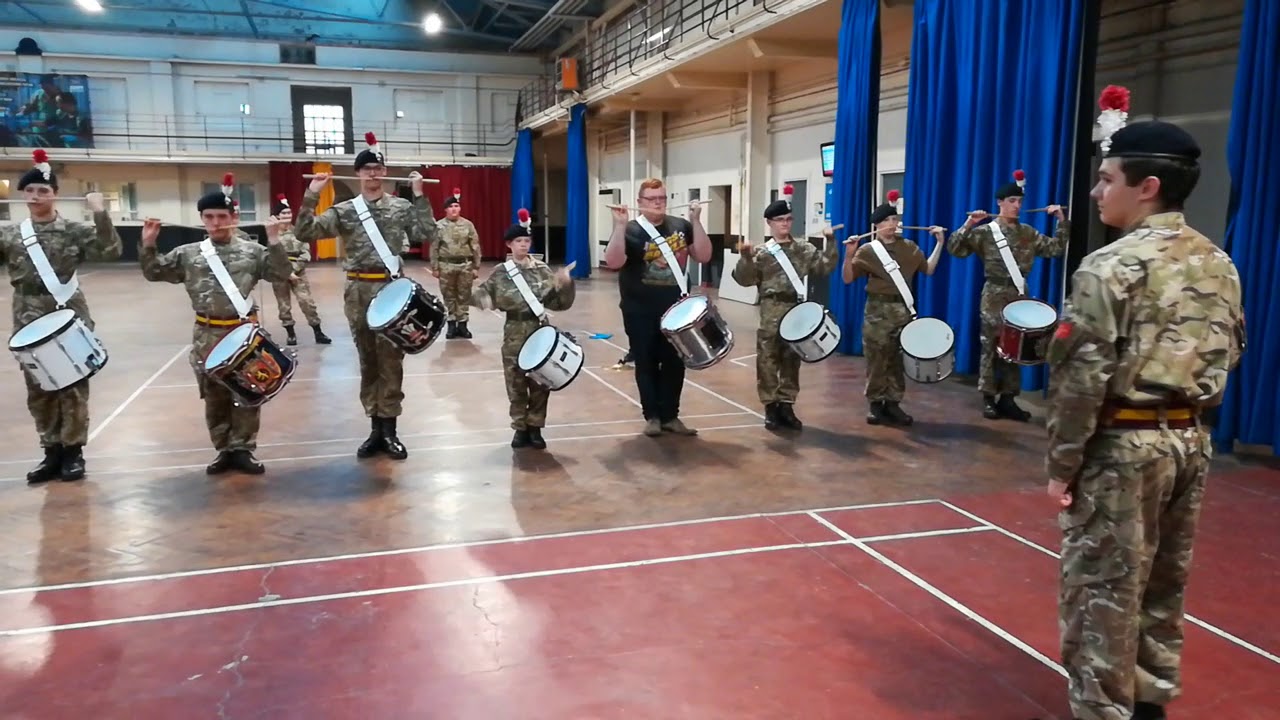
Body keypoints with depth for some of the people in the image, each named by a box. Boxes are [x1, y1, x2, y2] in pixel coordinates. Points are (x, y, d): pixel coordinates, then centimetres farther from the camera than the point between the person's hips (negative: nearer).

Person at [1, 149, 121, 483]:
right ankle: (52, 450, 20)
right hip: (29, 323, 3)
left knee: (72, 387, 2)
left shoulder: (75, 231, -3)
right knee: (38, 390, 9)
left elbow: (111, 252, -13)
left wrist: (100, 215, -19)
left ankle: (73, 451, 12)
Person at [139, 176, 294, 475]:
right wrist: (148, 245, -2)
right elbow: (154, 273, 12)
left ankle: (243, 450, 15)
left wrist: (274, 242, -14)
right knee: (214, 397, 9)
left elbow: (282, 274, -4)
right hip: (207, 335, 2)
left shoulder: (252, 251, 0)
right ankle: (225, 450, 20)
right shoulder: (187, 254, 5)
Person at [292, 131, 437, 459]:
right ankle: (375, 429, 19)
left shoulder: (402, 207, 3)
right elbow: (304, 233, -1)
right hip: (358, 292, 2)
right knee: (368, 361, 9)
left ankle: (389, 430, 11)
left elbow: (428, 235, -9)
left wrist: (419, 196, -11)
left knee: (391, 361, 1)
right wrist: (311, 196, -10)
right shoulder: (344, 211, 5)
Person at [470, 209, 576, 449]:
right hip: (514, 333, -1)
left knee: (540, 382, 6)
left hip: (540, 330, 1)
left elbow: (559, 301, 3)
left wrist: (565, 284, -14)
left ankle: (535, 427, 20)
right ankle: (521, 428, 20)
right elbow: (484, 296, 2)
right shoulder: (501, 273, -1)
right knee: (516, 383, 6)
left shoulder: (542, 269, 2)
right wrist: (470, 295, -19)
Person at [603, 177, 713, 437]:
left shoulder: (681, 226, 5)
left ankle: (671, 416, 20)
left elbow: (704, 256, -1)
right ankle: (652, 416, 17)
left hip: (675, 308, 4)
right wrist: (619, 226, -27)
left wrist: (696, 221, -9)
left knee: (675, 363, 8)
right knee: (646, 364, 6)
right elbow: (613, 262, -21)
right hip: (641, 311, -3)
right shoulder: (631, 230, -7)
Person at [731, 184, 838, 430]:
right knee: (768, 360, -2)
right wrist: (745, 257, -22)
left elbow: (826, 266, 9)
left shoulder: (804, 249, 9)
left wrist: (831, 242, 1)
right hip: (772, 311, -3)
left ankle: (786, 406, 18)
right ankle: (771, 407, 8)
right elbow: (745, 280, -8)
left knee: (792, 360, 9)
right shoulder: (762, 253, -2)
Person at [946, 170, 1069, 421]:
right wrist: (968, 225, -25)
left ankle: (1008, 399, 15)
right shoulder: (985, 232, -6)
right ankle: (989, 399, 7)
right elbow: (955, 249, -13)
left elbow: (1056, 248, 9)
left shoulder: (1028, 233, 8)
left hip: (1019, 296, 5)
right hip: (995, 296, -5)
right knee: (992, 347, -1)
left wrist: (1062, 221, 0)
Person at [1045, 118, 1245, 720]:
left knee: (1103, 588, 3)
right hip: (1190, 441, 8)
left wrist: (1062, 462, -12)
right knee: (1165, 582, 19)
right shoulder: (1220, 265, 8)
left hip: (1120, 445, -8)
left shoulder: (1112, 265, -15)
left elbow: (1082, 374, -18)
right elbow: (1230, 355, 15)